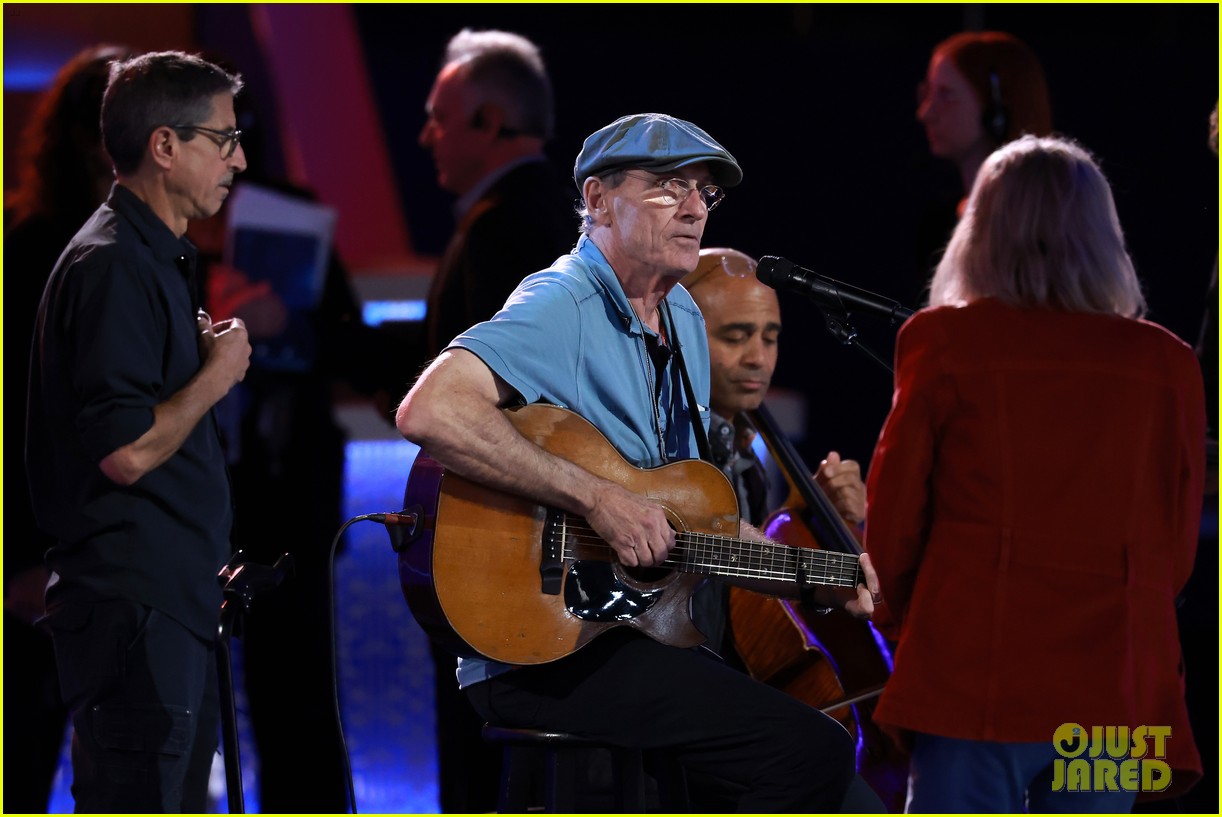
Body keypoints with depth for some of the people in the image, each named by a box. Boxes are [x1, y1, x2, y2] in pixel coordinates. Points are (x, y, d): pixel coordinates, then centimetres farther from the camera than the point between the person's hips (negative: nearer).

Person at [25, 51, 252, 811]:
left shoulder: (161, 260, 18)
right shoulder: (113, 265, -16)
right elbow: (126, 451, -23)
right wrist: (218, 373, -10)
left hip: (177, 602, 11)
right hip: (133, 605, -11)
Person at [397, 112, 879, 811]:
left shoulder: (685, 321, 17)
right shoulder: (562, 305, -12)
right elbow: (428, 412, -30)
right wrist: (597, 497, -28)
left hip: (647, 632, 10)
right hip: (543, 655, -10)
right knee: (811, 753, -21)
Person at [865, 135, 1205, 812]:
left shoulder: (947, 343, 1)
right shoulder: (1167, 364, 7)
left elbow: (892, 518, 6)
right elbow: (1178, 544, 12)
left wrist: (903, 622, 24)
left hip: (975, 679, -3)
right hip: (1117, 689, 3)